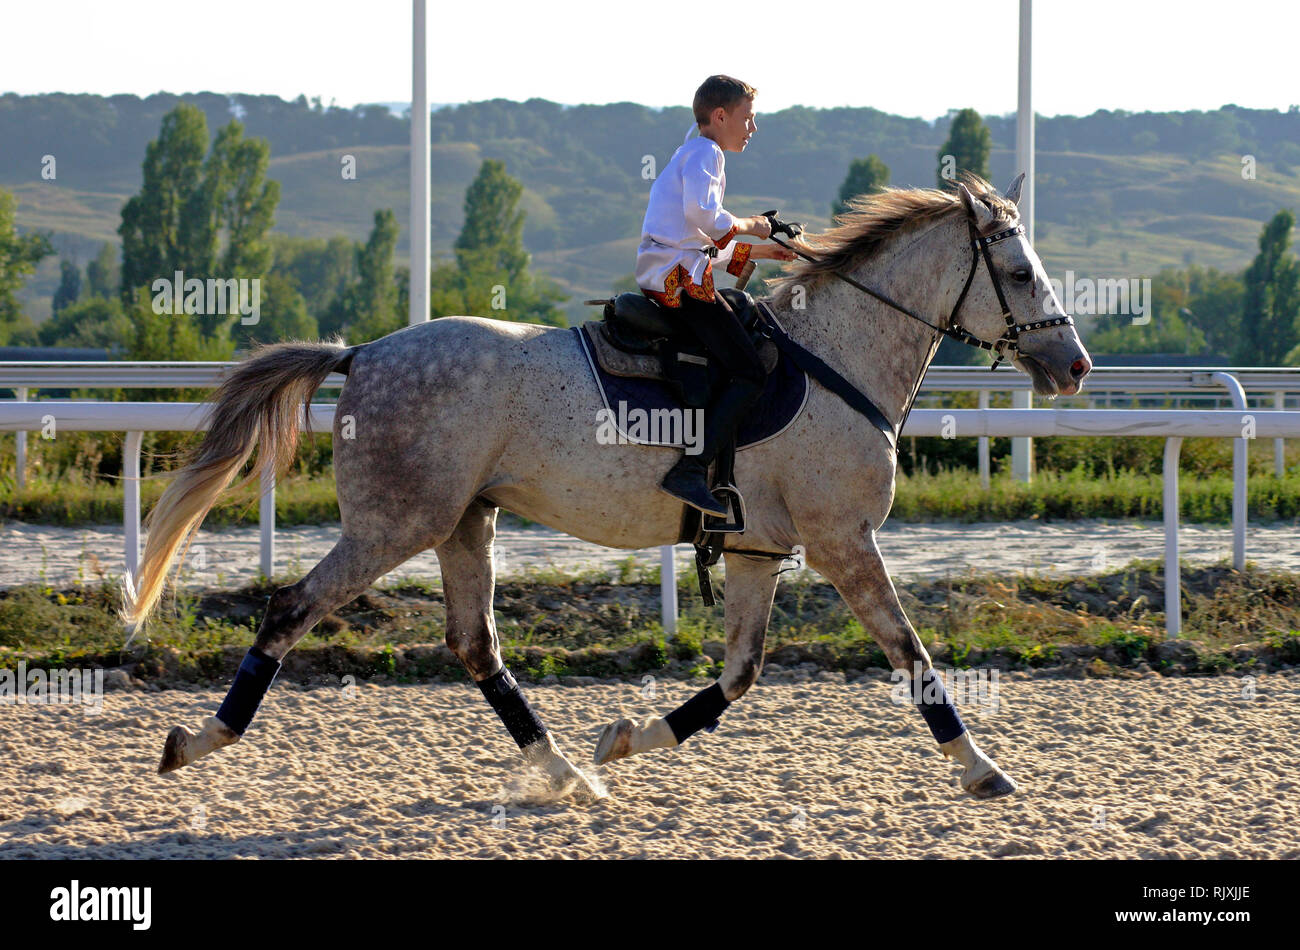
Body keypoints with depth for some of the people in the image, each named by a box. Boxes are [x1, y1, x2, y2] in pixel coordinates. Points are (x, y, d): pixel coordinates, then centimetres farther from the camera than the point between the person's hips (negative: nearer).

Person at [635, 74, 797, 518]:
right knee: (748, 373, -17)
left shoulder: (690, 155, 29)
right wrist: (746, 227, -6)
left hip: (661, 278, 11)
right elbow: (702, 213, -22)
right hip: (681, 281, -11)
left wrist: (751, 252, 24)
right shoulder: (705, 153, -3)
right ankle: (691, 472, -29)